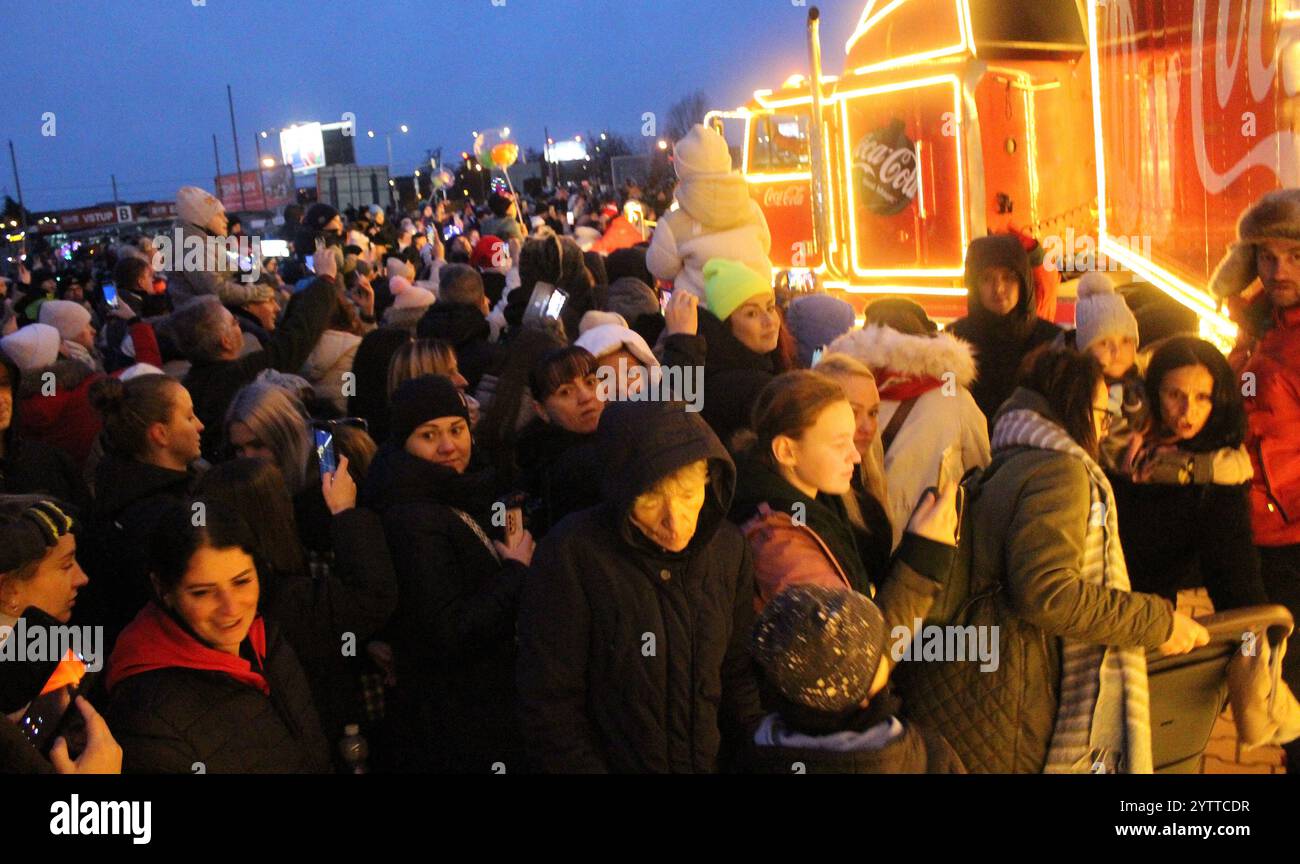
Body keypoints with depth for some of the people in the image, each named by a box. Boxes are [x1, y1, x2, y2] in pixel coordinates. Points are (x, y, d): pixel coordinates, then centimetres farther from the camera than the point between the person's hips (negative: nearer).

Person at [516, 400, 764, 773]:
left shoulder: (729, 547, -7)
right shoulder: (571, 555, -20)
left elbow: (738, 680, 1)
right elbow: (550, 711, -17)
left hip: (712, 762, 4)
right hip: (613, 761, -4)